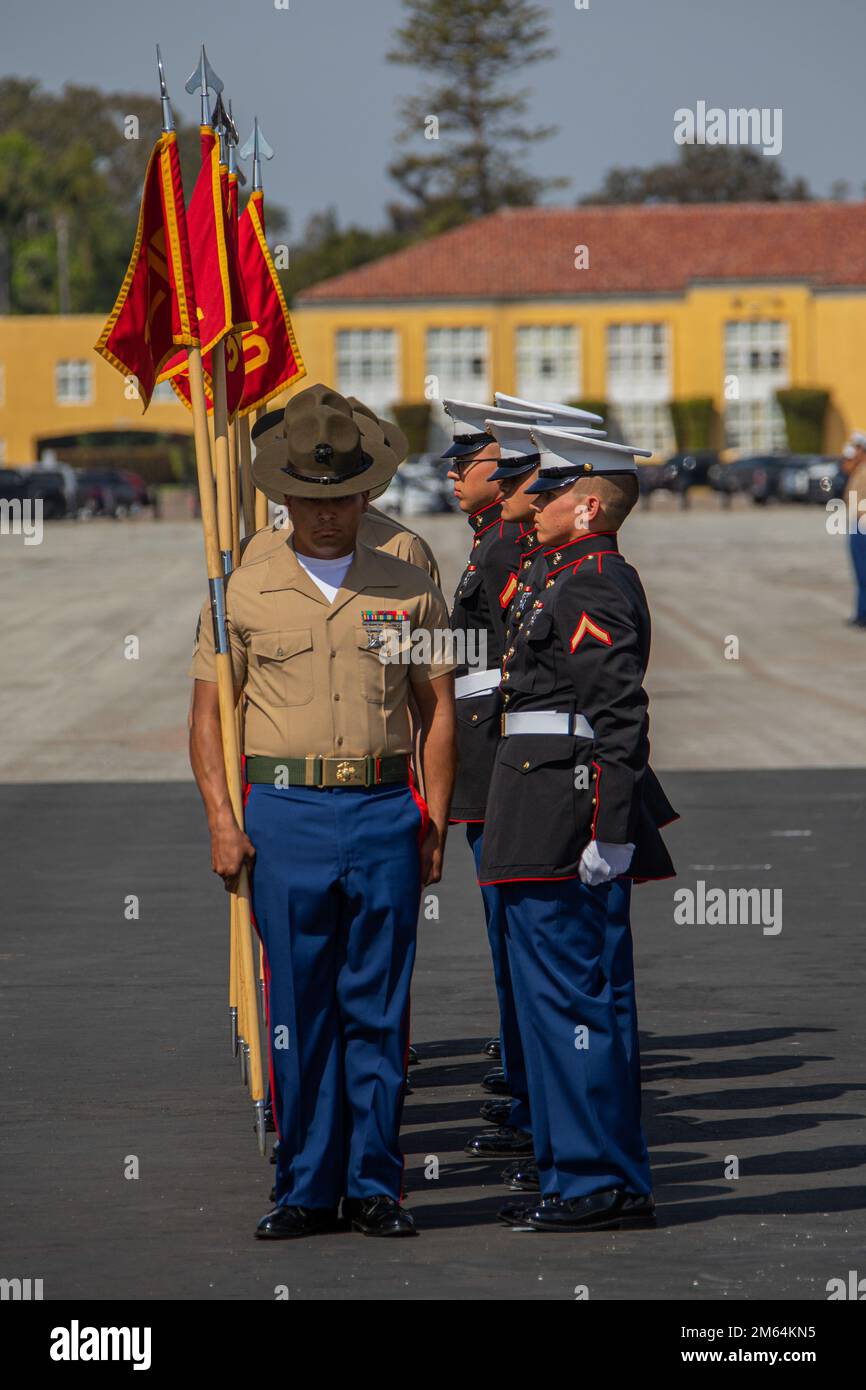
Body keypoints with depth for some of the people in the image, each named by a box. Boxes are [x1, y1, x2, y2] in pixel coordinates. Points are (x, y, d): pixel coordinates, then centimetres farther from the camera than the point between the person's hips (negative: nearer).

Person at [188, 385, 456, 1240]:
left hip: (384, 813, 1)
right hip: (286, 812, -1)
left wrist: (433, 820, 2)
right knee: (299, 1011, 1)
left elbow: (438, 709, 11)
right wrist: (222, 820, -4)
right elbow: (207, 713, 7)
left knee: (378, 1010, 3)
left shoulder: (407, 591, 8)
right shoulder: (245, 595, 6)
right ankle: (307, 1190, 9)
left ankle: (375, 1187, 10)